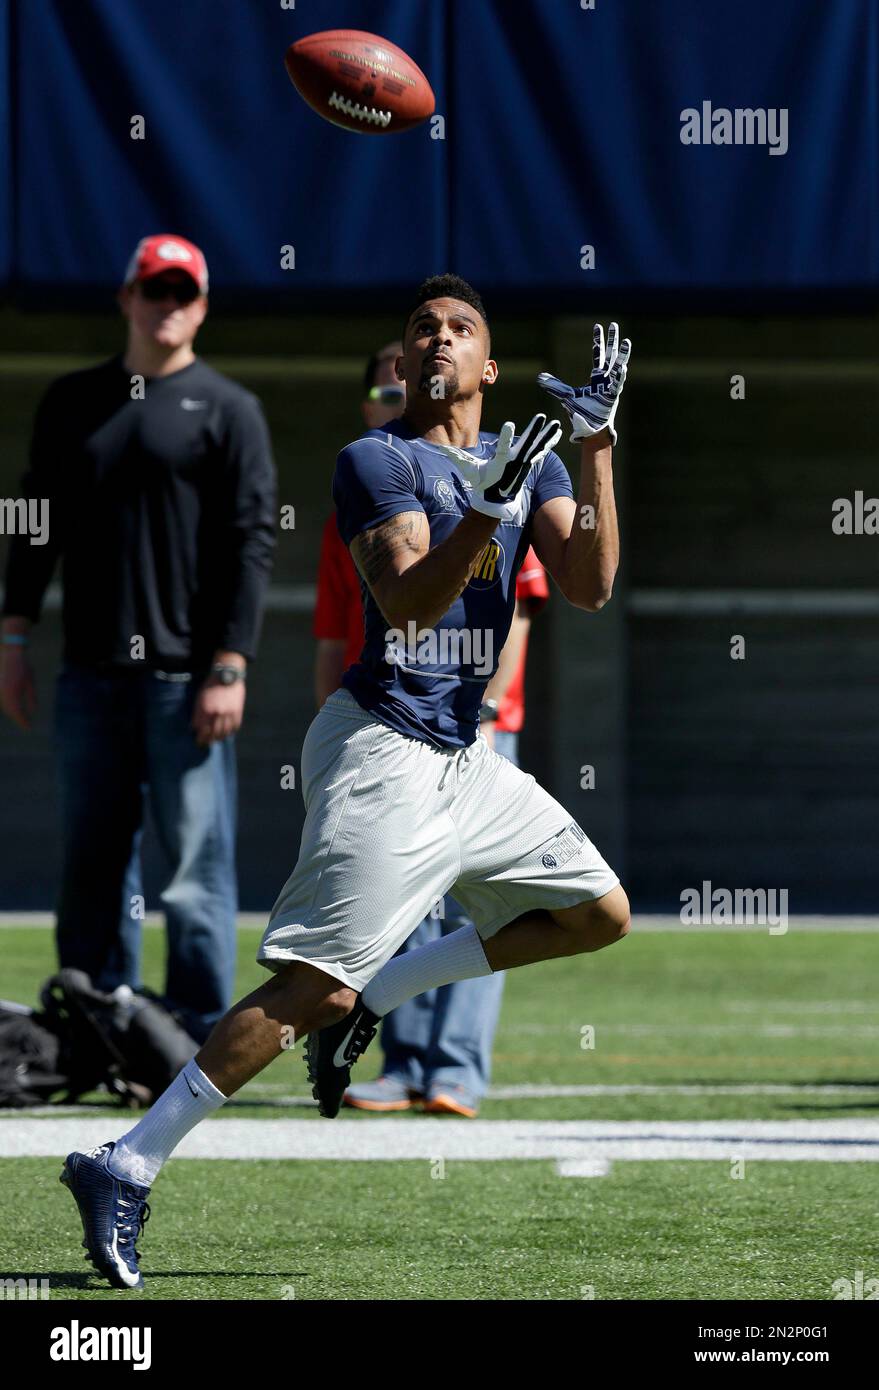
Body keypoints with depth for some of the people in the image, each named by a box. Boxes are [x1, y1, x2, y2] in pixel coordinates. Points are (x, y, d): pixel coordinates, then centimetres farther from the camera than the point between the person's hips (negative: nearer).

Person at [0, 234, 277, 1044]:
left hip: (186, 675, -4)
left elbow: (252, 544, -4)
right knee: (92, 858, 6)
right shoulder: (72, 402, 15)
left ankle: (202, 1038, -3)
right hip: (91, 673, 4)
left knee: (197, 861, -6)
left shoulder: (227, 410, 2)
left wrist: (230, 667, -12)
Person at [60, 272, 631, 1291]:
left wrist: (597, 442, -8)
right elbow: (408, 603, -21)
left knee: (599, 915, 11)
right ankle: (127, 1168, -18)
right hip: (384, 754, -8)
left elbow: (589, 587, -1)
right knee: (311, 984, -18)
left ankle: (371, 993, 12)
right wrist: (487, 513, -35)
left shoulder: (530, 458, 12)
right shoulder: (377, 460, -7)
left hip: (464, 758, 8)